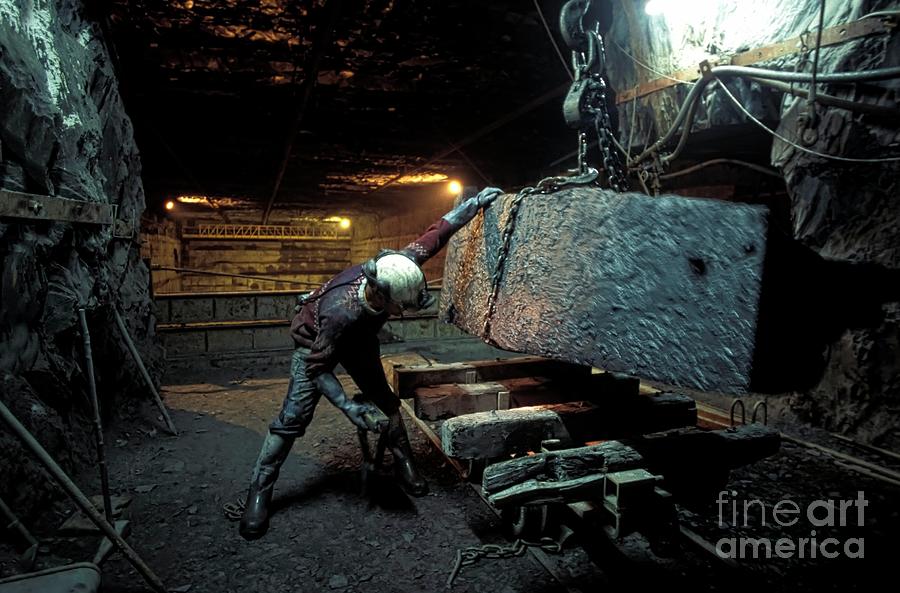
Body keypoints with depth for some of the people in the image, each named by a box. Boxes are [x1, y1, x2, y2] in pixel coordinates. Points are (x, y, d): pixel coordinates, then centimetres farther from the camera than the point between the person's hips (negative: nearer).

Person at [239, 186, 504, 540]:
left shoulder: (394, 271, -32)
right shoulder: (339, 312, -45)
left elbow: (435, 234, -21)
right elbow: (318, 368, -33)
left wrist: (475, 203, -19)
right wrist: (350, 408, -41)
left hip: (358, 340, 5)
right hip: (316, 343, -5)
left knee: (385, 401, 2)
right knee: (293, 418, -9)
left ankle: (403, 464, 21)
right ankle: (259, 494, 5)